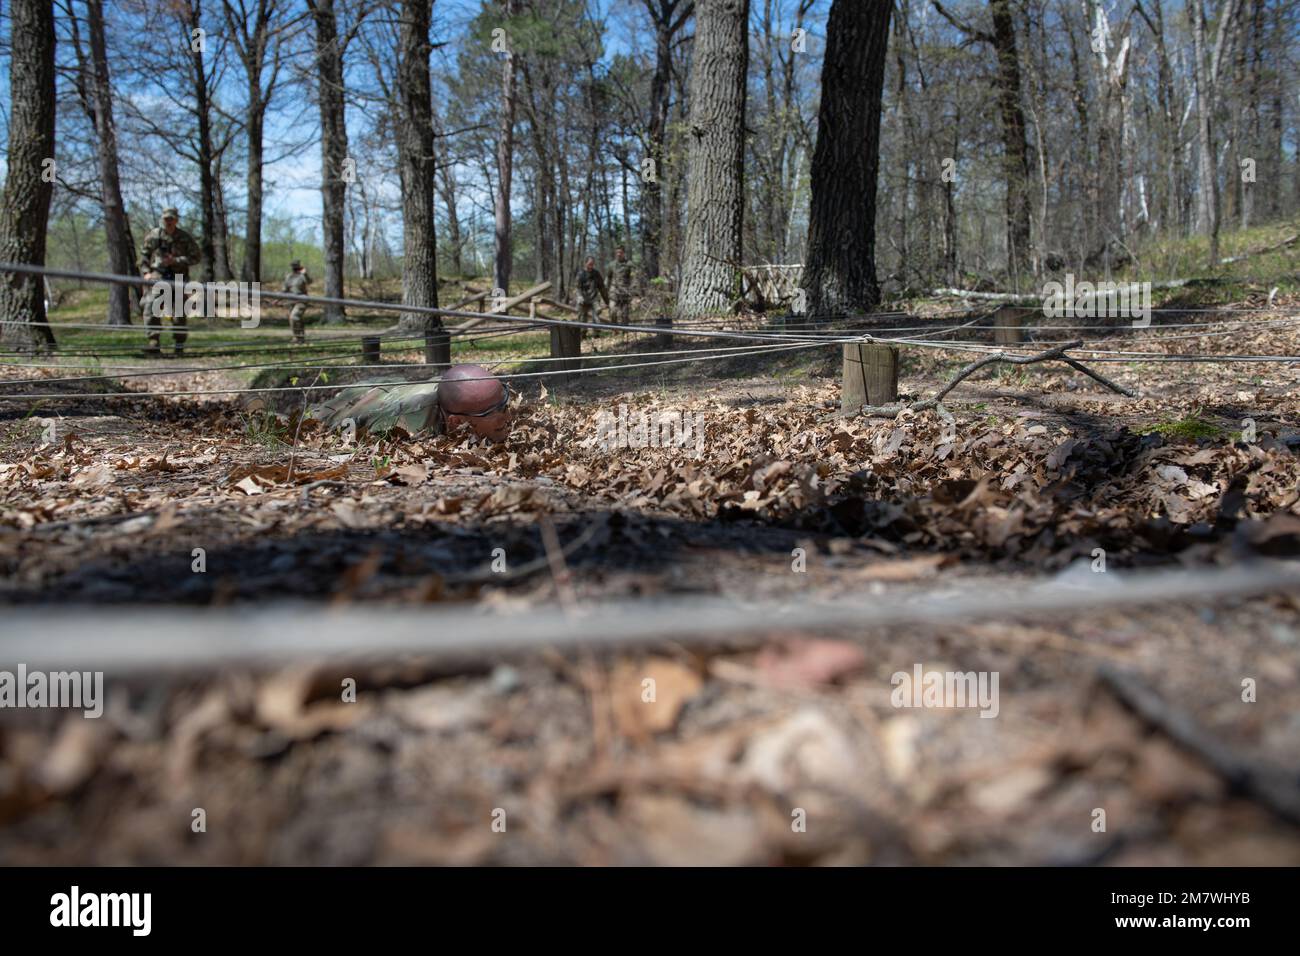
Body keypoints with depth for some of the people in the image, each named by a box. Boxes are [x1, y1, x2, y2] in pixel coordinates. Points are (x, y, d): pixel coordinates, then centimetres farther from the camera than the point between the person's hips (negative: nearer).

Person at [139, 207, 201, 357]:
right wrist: (146, 272, 0)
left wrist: (175, 260, -11)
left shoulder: (185, 238, 2)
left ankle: (179, 347, 14)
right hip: (157, 276, 0)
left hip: (177, 278, 0)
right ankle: (154, 344, -19)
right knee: (151, 307, -18)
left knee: (178, 313, 0)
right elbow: (144, 254, 13)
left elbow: (196, 256, 0)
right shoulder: (153, 235, 6)